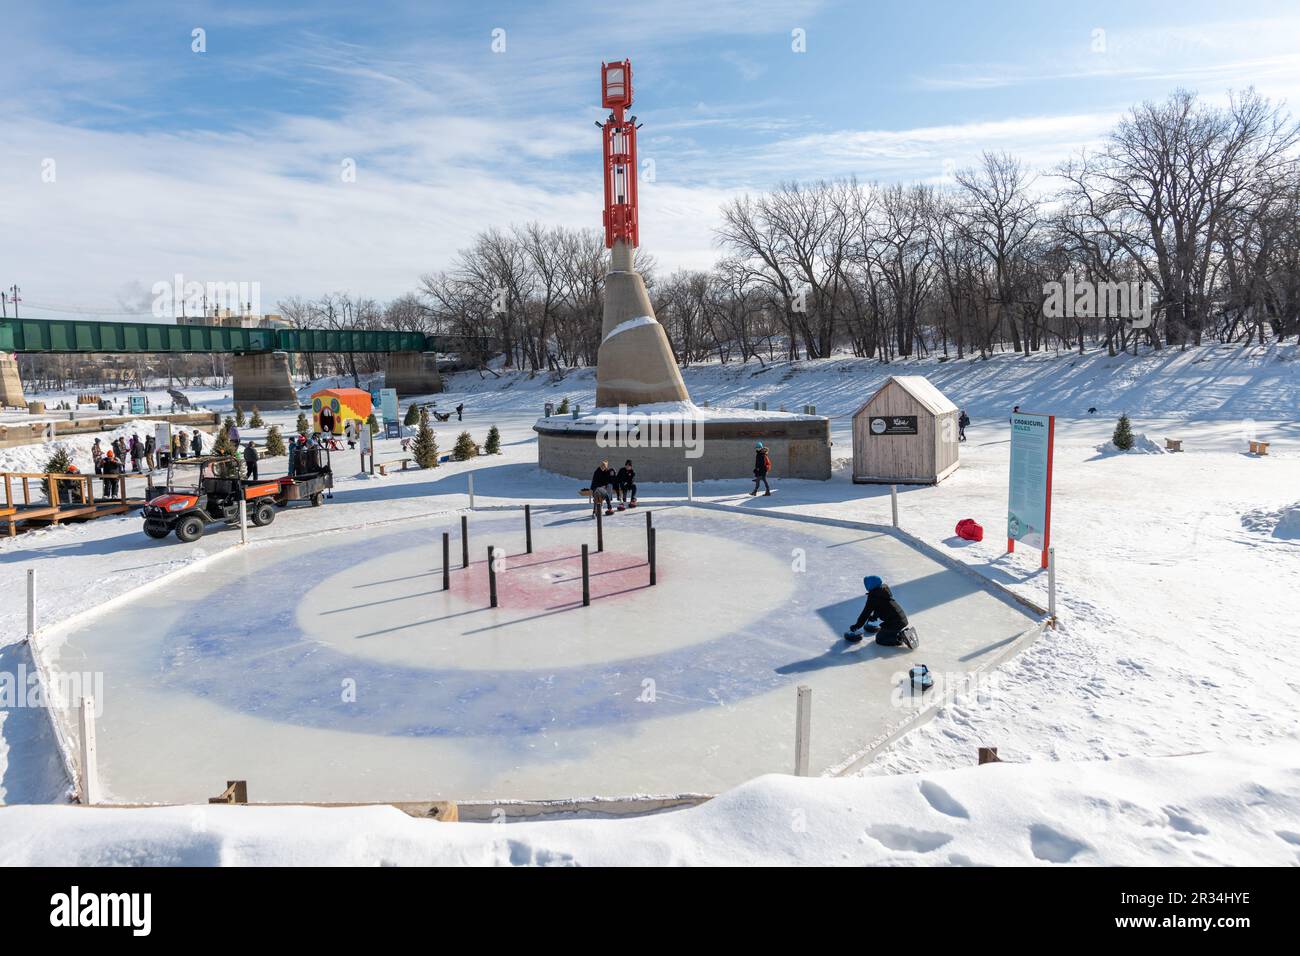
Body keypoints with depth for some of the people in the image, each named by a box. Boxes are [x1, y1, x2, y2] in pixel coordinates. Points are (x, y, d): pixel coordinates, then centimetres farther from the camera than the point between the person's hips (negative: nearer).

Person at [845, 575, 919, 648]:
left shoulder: (873, 596, -12)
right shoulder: (884, 590, 13)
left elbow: (866, 613, -7)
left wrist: (857, 626, 3)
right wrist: (874, 617, 45)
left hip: (895, 623, -8)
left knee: (879, 639, 6)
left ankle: (901, 637, -11)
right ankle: (906, 632, 9)